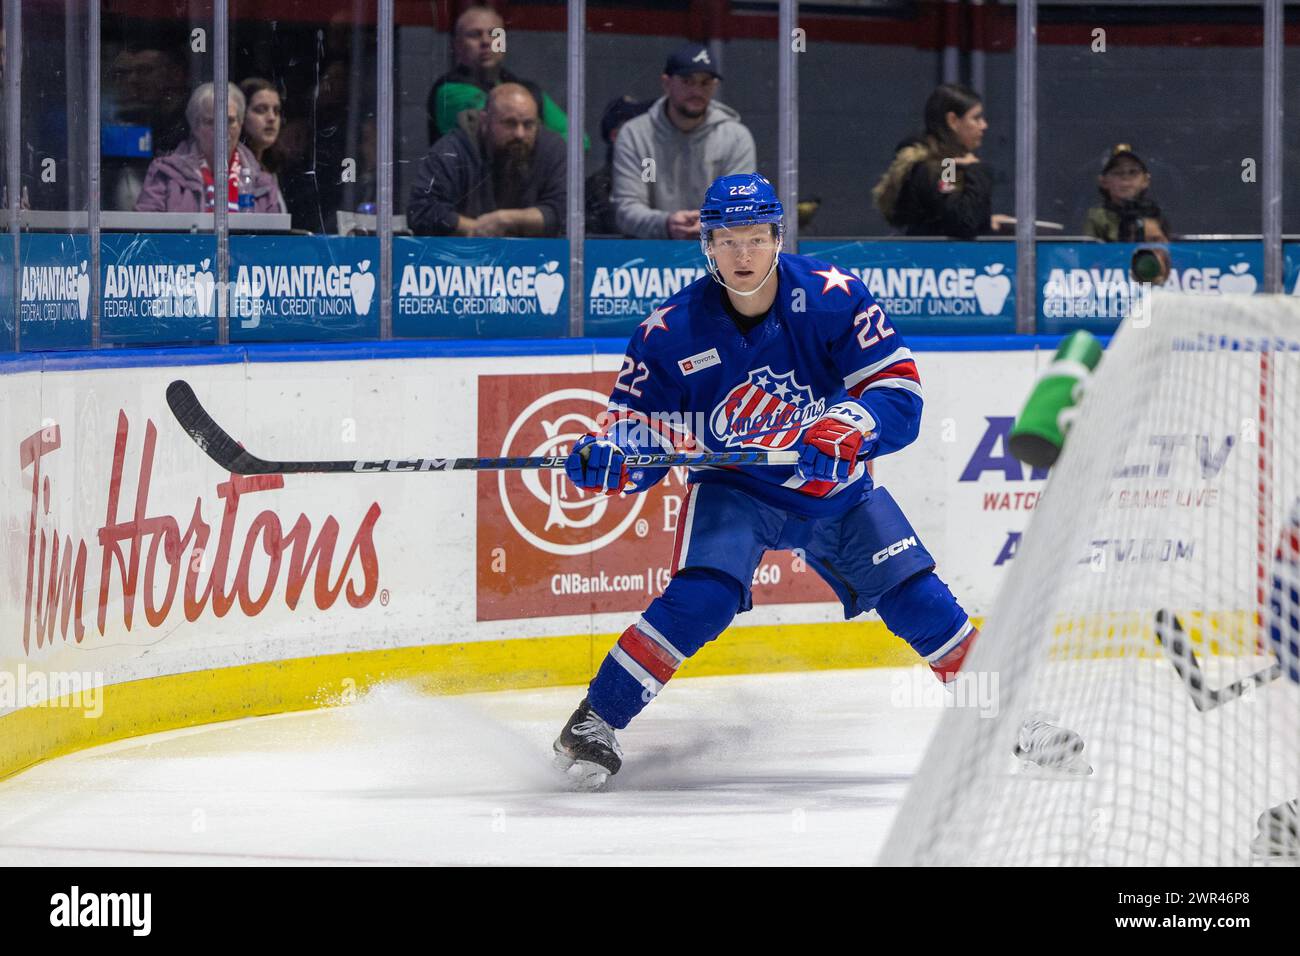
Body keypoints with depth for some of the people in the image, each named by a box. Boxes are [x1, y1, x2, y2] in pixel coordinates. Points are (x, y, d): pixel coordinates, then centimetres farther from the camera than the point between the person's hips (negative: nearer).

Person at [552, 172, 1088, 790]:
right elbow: (640, 419, -8)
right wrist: (609, 456, -30)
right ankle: (592, 722, -18)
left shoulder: (833, 299, -19)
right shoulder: (673, 331, -16)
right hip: (733, 489, -1)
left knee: (917, 601, -2)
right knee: (700, 600, -26)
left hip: (835, 488, 1)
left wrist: (846, 429, -39)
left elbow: (899, 391, -20)